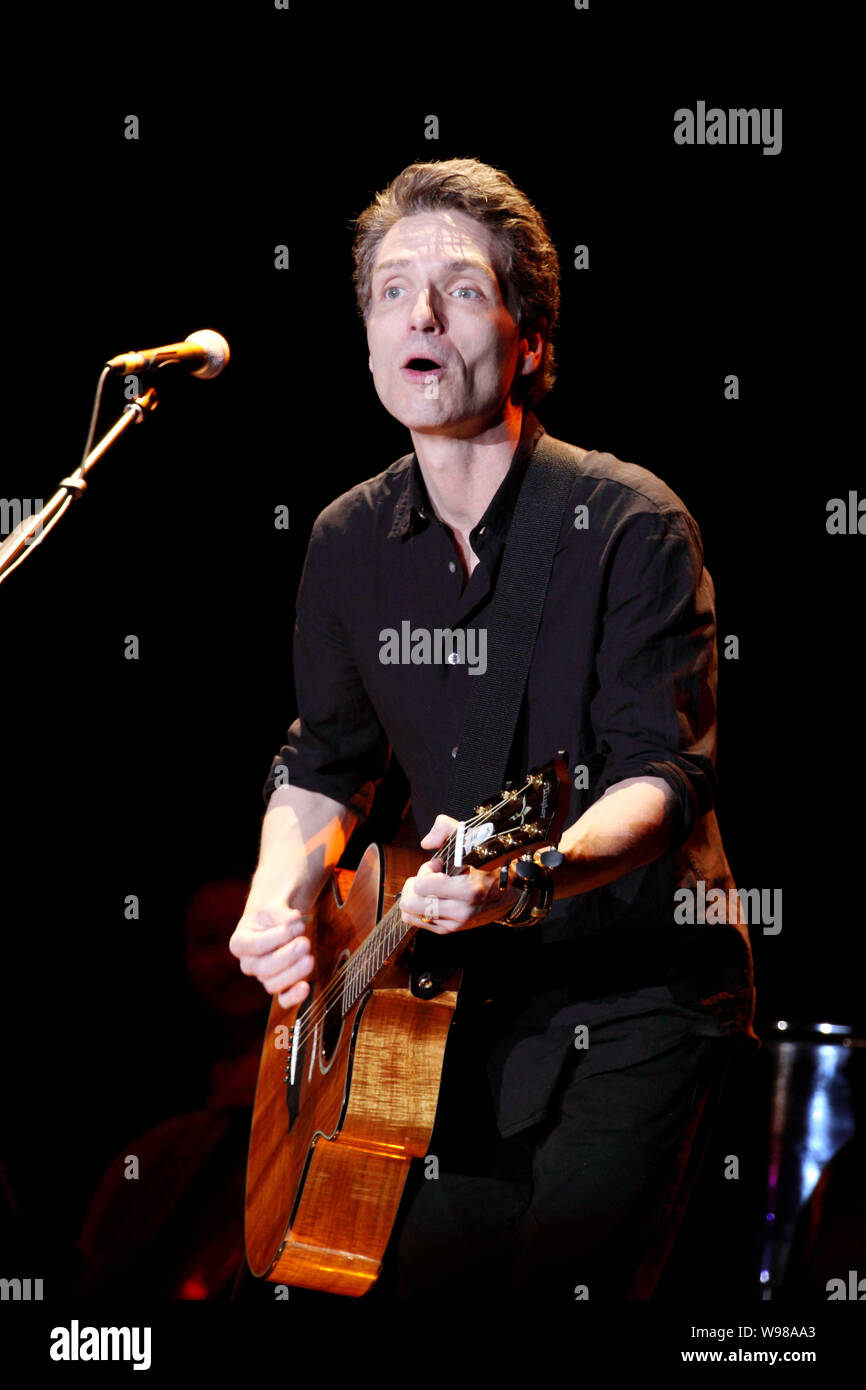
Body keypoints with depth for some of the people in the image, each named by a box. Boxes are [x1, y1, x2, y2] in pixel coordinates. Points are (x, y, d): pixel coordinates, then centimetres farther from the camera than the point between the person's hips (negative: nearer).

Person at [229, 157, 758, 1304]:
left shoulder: (629, 524, -13)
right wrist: (279, 901, -5)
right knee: (424, 1272, 5)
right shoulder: (350, 542, 5)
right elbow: (325, 765, 16)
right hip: (471, 995, 5)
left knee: (564, 1280, -17)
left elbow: (668, 778, -20)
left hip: (642, 987, -5)